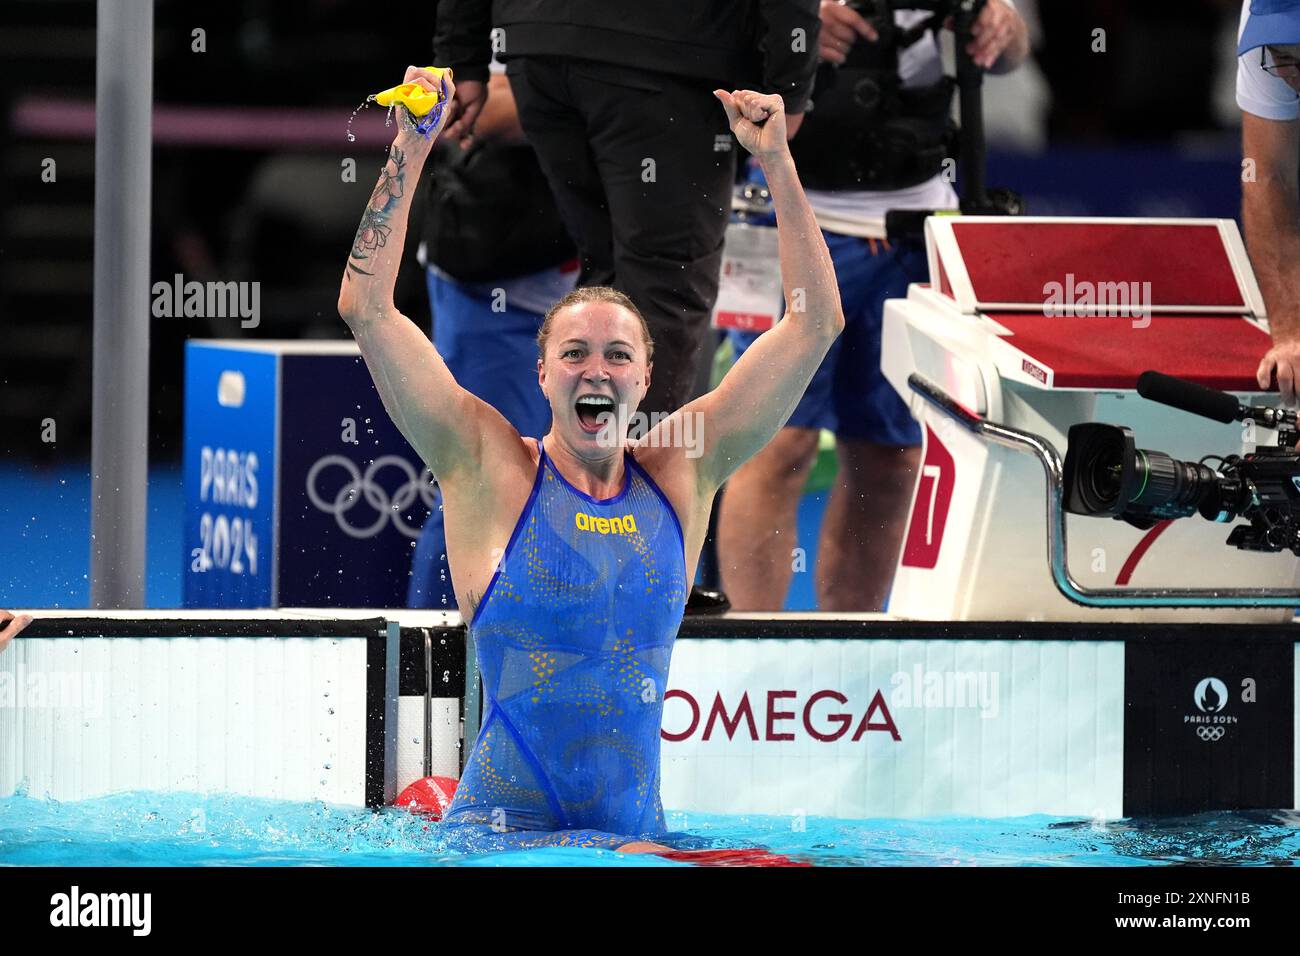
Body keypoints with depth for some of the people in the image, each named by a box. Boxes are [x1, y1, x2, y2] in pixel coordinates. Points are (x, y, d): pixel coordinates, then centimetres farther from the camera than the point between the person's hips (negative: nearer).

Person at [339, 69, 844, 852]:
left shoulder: (680, 473, 10)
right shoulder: (493, 471, 2)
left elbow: (817, 321, 13)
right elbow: (366, 307, -4)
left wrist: (777, 163, 7)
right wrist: (411, 148, -5)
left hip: (638, 833, 4)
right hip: (500, 833, -4)